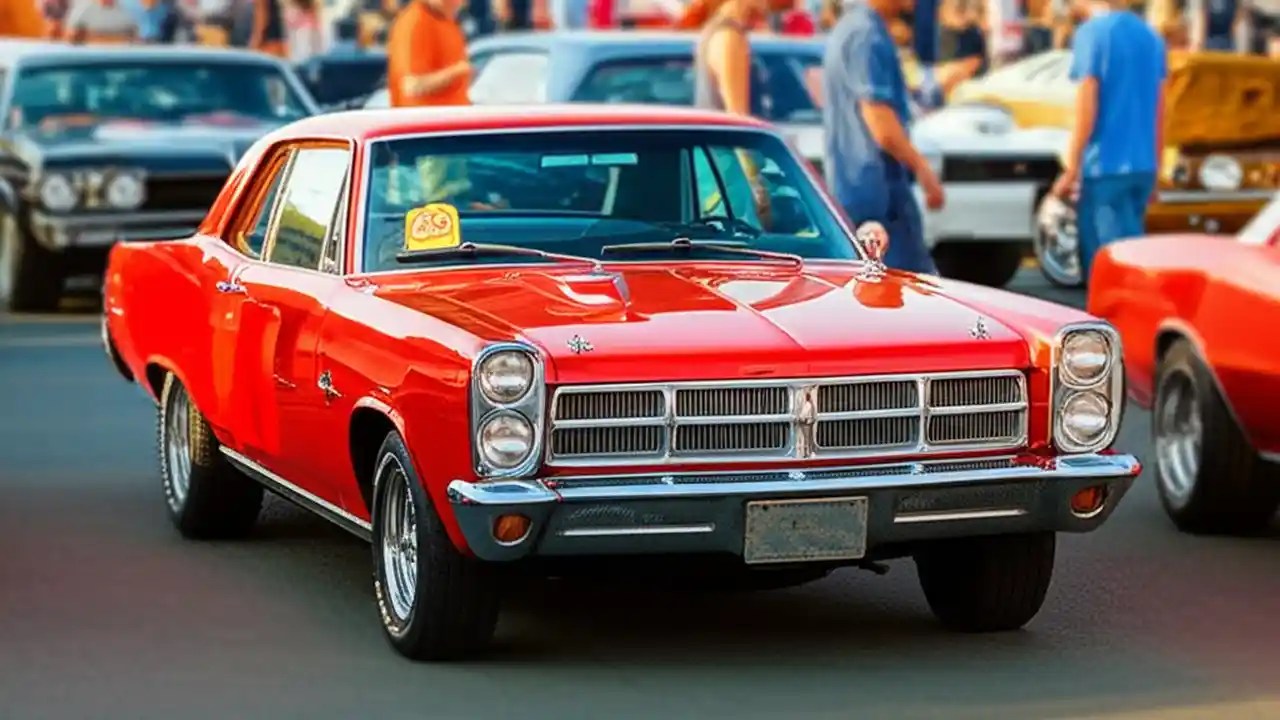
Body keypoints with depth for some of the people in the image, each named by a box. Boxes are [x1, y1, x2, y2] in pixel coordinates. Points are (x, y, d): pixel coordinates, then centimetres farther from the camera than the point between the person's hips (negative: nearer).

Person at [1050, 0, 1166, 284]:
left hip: (1105, 166, -7)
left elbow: (1087, 107, -13)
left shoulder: (1092, 34, -9)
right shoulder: (1150, 36, 10)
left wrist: (1071, 169, -8)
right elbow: (1159, 111, 14)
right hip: (1143, 167, 7)